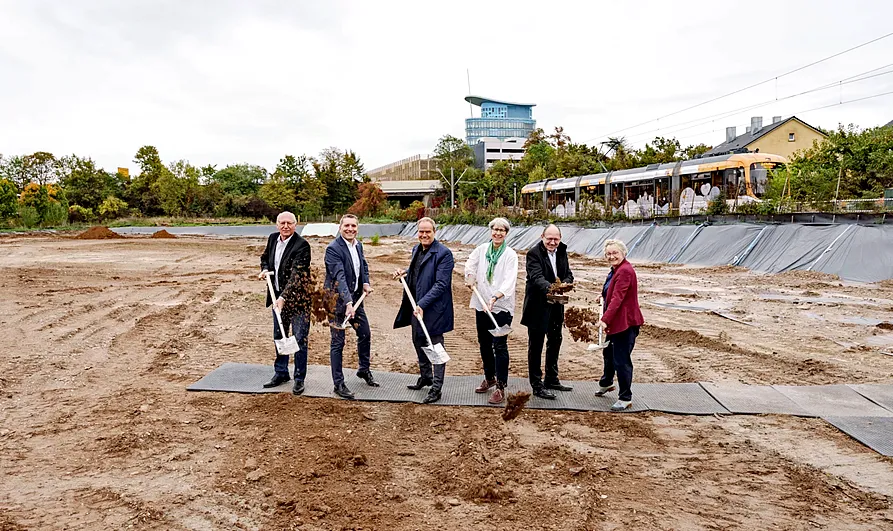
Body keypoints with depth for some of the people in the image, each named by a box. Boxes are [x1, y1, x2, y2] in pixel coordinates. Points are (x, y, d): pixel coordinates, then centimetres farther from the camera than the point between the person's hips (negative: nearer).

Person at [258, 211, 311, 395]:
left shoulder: (302, 245, -19)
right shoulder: (272, 238, 4)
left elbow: (297, 275, -26)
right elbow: (265, 256, 23)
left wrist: (283, 297, -34)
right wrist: (264, 269, 1)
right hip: (277, 296, 7)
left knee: (299, 339, -2)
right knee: (279, 337, 17)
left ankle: (299, 378, 11)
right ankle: (280, 373, 32)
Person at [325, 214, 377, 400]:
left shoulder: (358, 245, 6)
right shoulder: (333, 249, -19)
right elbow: (339, 277, -29)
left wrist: (366, 283, 2)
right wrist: (348, 302, -37)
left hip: (355, 297, 8)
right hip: (337, 300, -8)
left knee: (365, 334, 18)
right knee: (338, 343, 1)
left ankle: (364, 370, 40)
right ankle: (338, 384, 12)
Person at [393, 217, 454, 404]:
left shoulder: (443, 253, -16)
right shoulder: (416, 249, 10)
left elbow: (441, 284, -21)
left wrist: (423, 304, -26)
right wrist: (404, 273, 3)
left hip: (434, 309, -9)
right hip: (416, 306, 9)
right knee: (418, 342, 21)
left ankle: (436, 388, 13)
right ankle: (425, 376, 41)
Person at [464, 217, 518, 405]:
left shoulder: (510, 255, -9)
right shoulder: (482, 249, 4)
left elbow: (509, 281, -18)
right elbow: (470, 264, 18)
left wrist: (495, 298, -31)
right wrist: (470, 277, -4)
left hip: (501, 306, -5)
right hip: (481, 304, 5)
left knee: (500, 346, -6)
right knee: (484, 343, 17)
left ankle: (501, 387, 2)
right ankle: (489, 377, 36)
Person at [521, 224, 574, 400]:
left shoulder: (561, 252, 7)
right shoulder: (534, 253, -15)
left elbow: (569, 274, 5)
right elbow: (537, 277, -28)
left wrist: (564, 284, -18)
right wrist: (549, 288, -46)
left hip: (556, 305, 8)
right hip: (538, 306, -8)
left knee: (555, 342, 18)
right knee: (536, 346, 2)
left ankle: (552, 380, 34)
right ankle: (537, 385, 11)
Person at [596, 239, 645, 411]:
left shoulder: (625, 271, -20)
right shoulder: (616, 270, 13)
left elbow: (617, 298, -29)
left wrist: (605, 319, -34)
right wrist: (604, 295, 11)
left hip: (625, 322, -11)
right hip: (615, 321, 11)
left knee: (621, 361, -5)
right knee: (609, 353, 27)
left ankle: (625, 398, 7)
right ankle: (606, 383, 48)